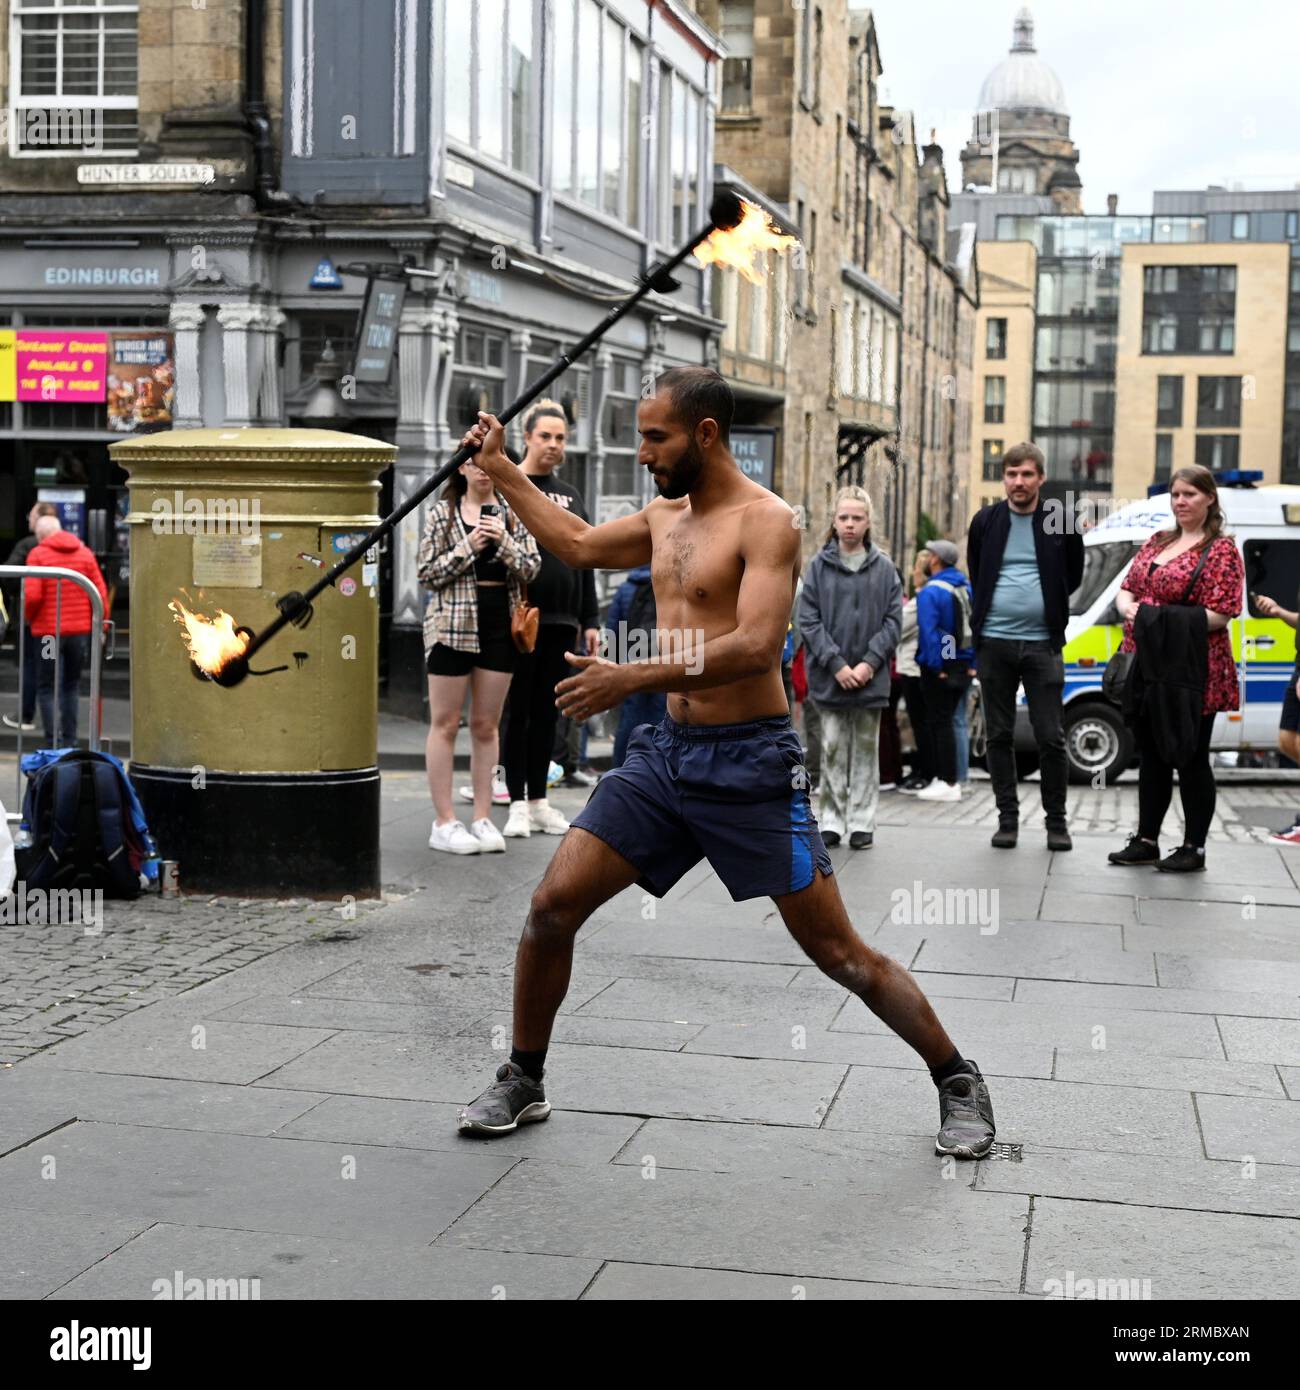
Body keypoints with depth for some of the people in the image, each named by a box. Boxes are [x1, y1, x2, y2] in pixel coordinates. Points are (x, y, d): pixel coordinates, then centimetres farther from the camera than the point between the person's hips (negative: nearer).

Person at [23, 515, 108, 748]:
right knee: (71, 686, 16)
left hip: (48, 631, -3)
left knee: (46, 688, 5)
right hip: (80, 630, 3)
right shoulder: (85, 553, 4)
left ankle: (52, 742, -6)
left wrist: (30, 617, 4)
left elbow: (32, 595, -14)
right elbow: (101, 593, 0)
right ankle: (69, 741, 15)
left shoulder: (37, 554, -6)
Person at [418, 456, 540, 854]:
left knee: (486, 725, 7)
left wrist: (503, 541, -12)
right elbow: (426, 572, -2)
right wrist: (468, 547, -12)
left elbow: (532, 568, 3)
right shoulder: (442, 513, 3)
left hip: (500, 626, 3)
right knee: (445, 724, 0)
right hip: (453, 624, -3)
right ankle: (444, 822, 4)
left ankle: (482, 819, 13)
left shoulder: (512, 512, 9)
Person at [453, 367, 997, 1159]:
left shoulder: (765, 521, -12)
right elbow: (579, 546, 29)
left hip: (750, 763, -7)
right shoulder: (666, 517, 12)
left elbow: (755, 646, -25)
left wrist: (633, 678, -30)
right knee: (552, 906, 0)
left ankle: (959, 1083, 16)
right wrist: (500, 468, 28)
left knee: (838, 951, -2)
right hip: (667, 752, 7)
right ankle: (523, 1083, 17)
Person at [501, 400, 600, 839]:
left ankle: (539, 800, 16)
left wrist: (590, 620, 12)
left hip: (561, 621, 5)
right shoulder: (506, 486, -1)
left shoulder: (570, 497, 17)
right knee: (518, 711, 0)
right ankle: (518, 804, 6)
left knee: (546, 712, 10)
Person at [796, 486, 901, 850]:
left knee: (865, 750, 6)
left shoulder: (884, 569, 4)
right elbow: (809, 620, -3)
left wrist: (870, 662, -10)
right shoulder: (819, 566, 1)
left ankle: (862, 822, 11)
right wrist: (836, 664, -12)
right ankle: (831, 821, 10)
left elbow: (893, 620, 1)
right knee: (833, 750, 4)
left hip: (871, 678, 1)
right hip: (829, 678, -1)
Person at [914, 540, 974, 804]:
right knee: (944, 721, 16)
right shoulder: (967, 587, 11)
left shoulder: (931, 592, -14)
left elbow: (929, 632, -21)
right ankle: (943, 777, 20)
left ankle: (948, 783, -6)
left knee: (939, 723, -4)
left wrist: (936, 666, -17)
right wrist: (973, 663, 13)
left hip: (940, 666, -8)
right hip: (964, 666, 8)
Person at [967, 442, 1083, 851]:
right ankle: (1007, 818, 13)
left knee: (1051, 738, -1)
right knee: (999, 736, 6)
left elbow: (1074, 576, 13)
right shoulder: (985, 521, 5)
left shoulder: (1062, 522, 1)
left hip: (1042, 644, -2)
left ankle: (1057, 821, 9)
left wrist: (1050, 607, 8)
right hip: (994, 642, 2)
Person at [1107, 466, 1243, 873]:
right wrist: (1129, 608, -6)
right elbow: (1126, 588, 17)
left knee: (1190, 758, 2)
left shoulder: (1220, 549, -7)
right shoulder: (1157, 542, 15)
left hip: (1191, 673, -7)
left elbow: (1221, 613, -14)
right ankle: (1146, 841, 24)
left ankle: (1193, 848, 11)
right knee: (1152, 756, 15)